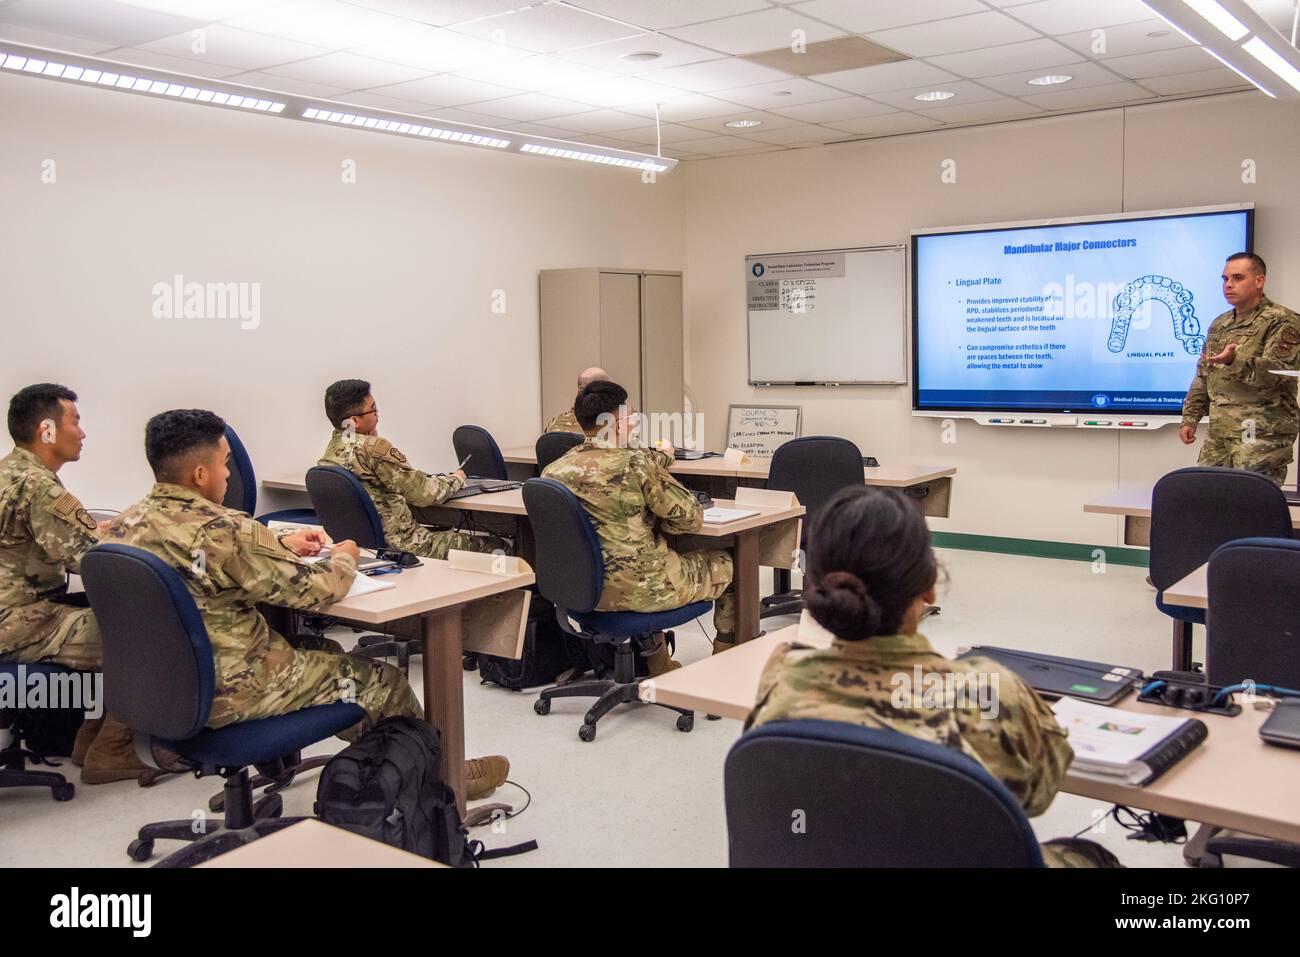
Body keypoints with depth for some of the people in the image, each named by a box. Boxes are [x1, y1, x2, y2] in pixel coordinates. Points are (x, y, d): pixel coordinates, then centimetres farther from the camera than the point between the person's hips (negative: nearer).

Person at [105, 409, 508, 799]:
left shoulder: (124, 526, 0)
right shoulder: (224, 530, -27)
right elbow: (311, 590, -18)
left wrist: (280, 547, 12)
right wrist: (344, 559, 2)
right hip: (230, 696, -9)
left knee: (322, 649, 27)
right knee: (384, 682, 8)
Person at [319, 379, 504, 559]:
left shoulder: (329, 453, 6)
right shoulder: (374, 448, -22)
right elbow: (425, 494, -17)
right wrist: (456, 479, 1)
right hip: (398, 545, -9)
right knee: (495, 546, 1)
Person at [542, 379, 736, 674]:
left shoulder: (554, 469, -1)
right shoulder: (635, 463, -20)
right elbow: (690, 517, -13)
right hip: (637, 591, -7)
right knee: (726, 562, 17)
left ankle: (659, 665, 43)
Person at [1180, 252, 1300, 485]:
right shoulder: (1219, 324, 19)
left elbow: (1278, 373, -17)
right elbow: (1202, 377, 22)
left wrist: (1234, 361, -31)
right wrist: (1190, 419, 13)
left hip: (1262, 434, -7)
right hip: (1218, 434, 7)